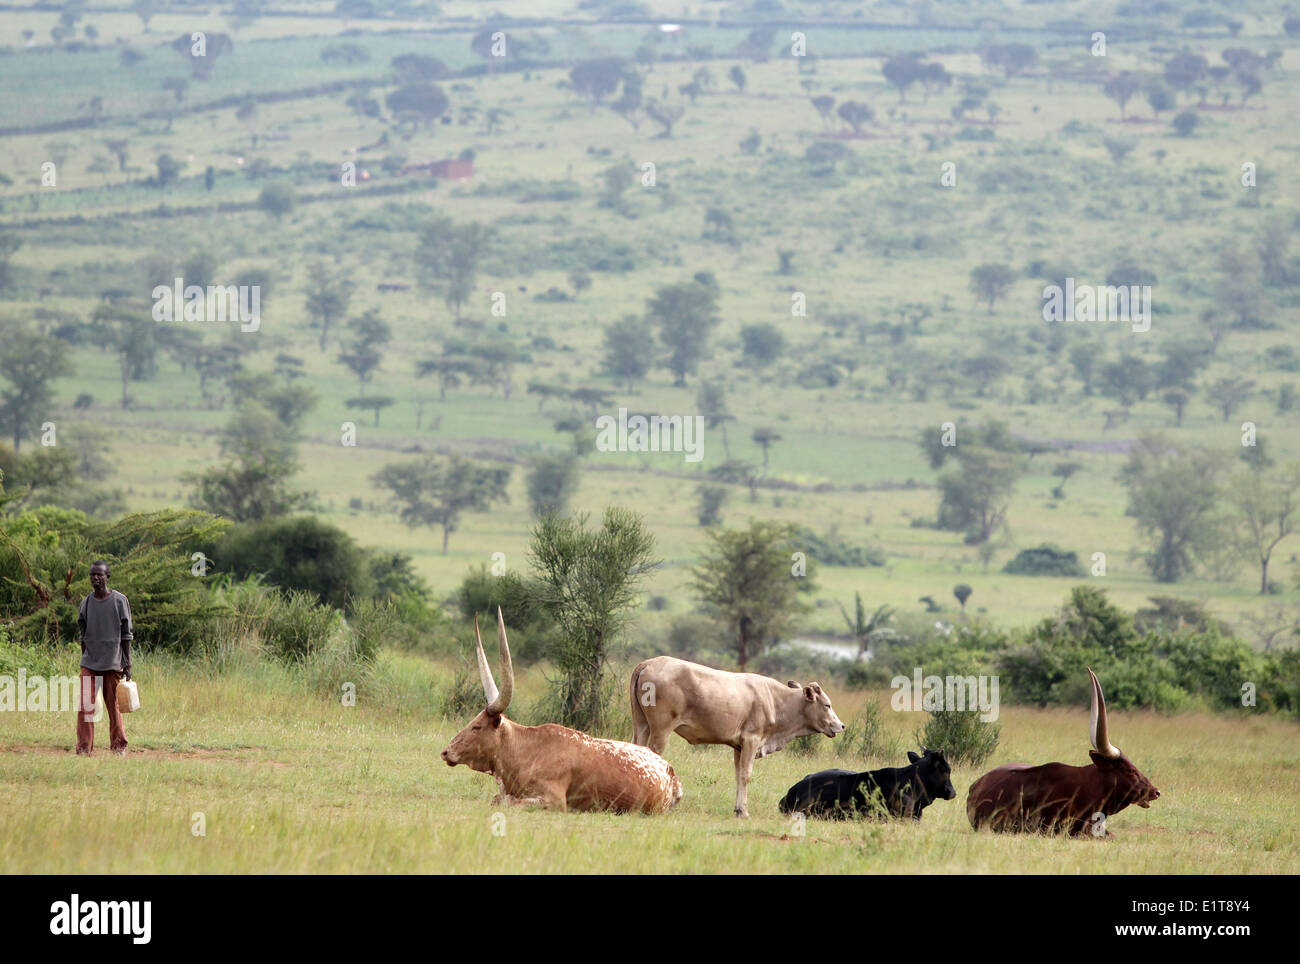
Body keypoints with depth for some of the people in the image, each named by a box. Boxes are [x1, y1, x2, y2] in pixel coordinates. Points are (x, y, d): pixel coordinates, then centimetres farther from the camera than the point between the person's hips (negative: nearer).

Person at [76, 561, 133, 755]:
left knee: (114, 706, 3)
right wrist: (84, 660, 13)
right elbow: (83, 635, 15)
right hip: (89, 664, 3)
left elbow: (126, 635, 0)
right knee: (85, 706, -6)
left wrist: (127, 664, -3)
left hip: (113, 664, -3)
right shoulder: (86, 603, 9)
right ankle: (84, 748, -4)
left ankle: (118, 747, 12)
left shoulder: (119, 601, -1)